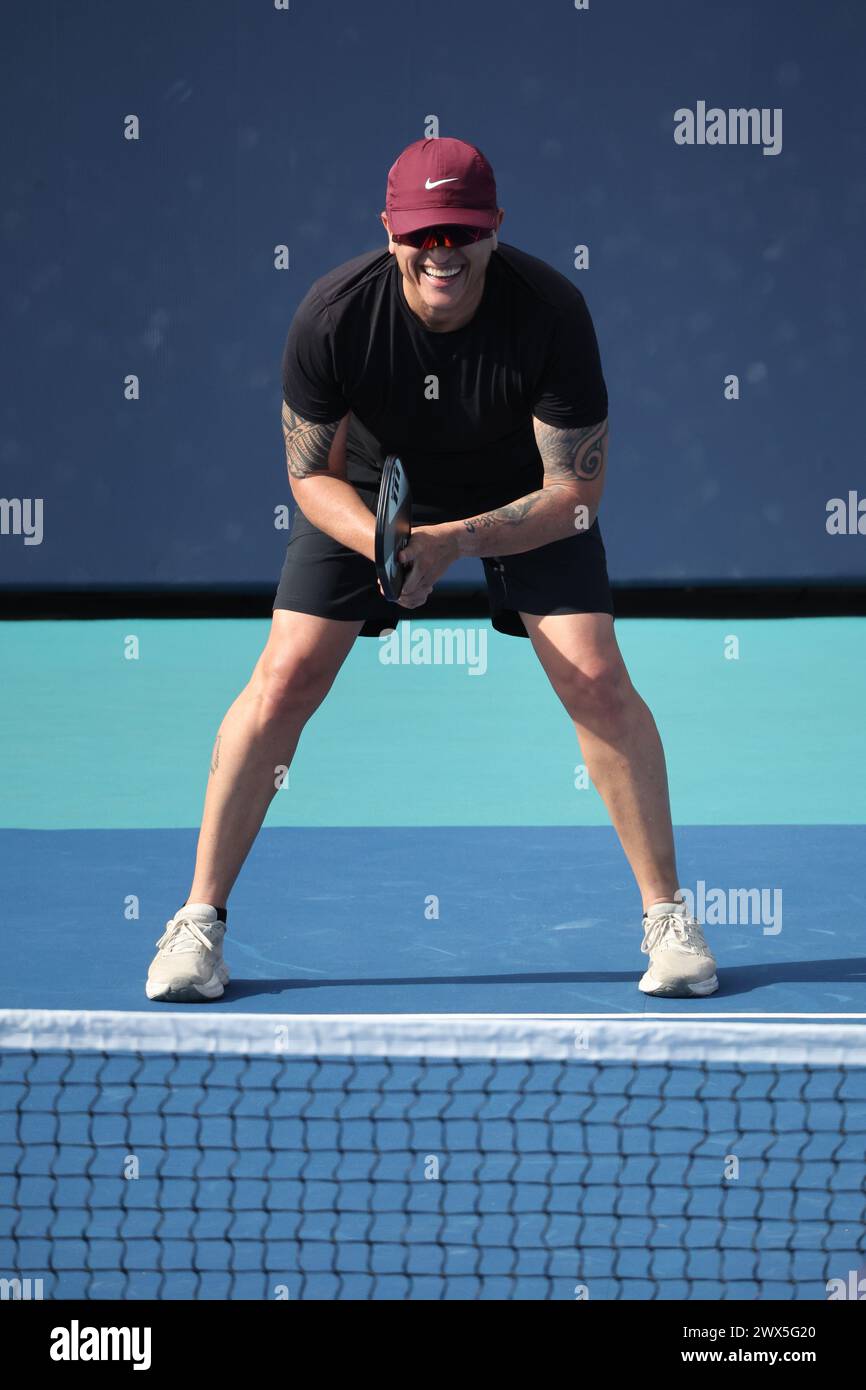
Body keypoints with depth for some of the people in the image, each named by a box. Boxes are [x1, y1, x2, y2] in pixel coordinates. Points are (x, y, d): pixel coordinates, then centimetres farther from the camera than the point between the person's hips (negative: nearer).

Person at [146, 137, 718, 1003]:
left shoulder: (551, 312, -32)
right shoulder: (333, 316, -30)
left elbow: (573, 493, -25)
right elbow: (314, 475, -16)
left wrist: (456, 541, -39)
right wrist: (381, 541, -36)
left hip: (520, 491, 0)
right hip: (371, 488, 0)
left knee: (596, 681, -14)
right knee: (285, 678, -12)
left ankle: (666, 915, 2)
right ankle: (199, 918, 0)